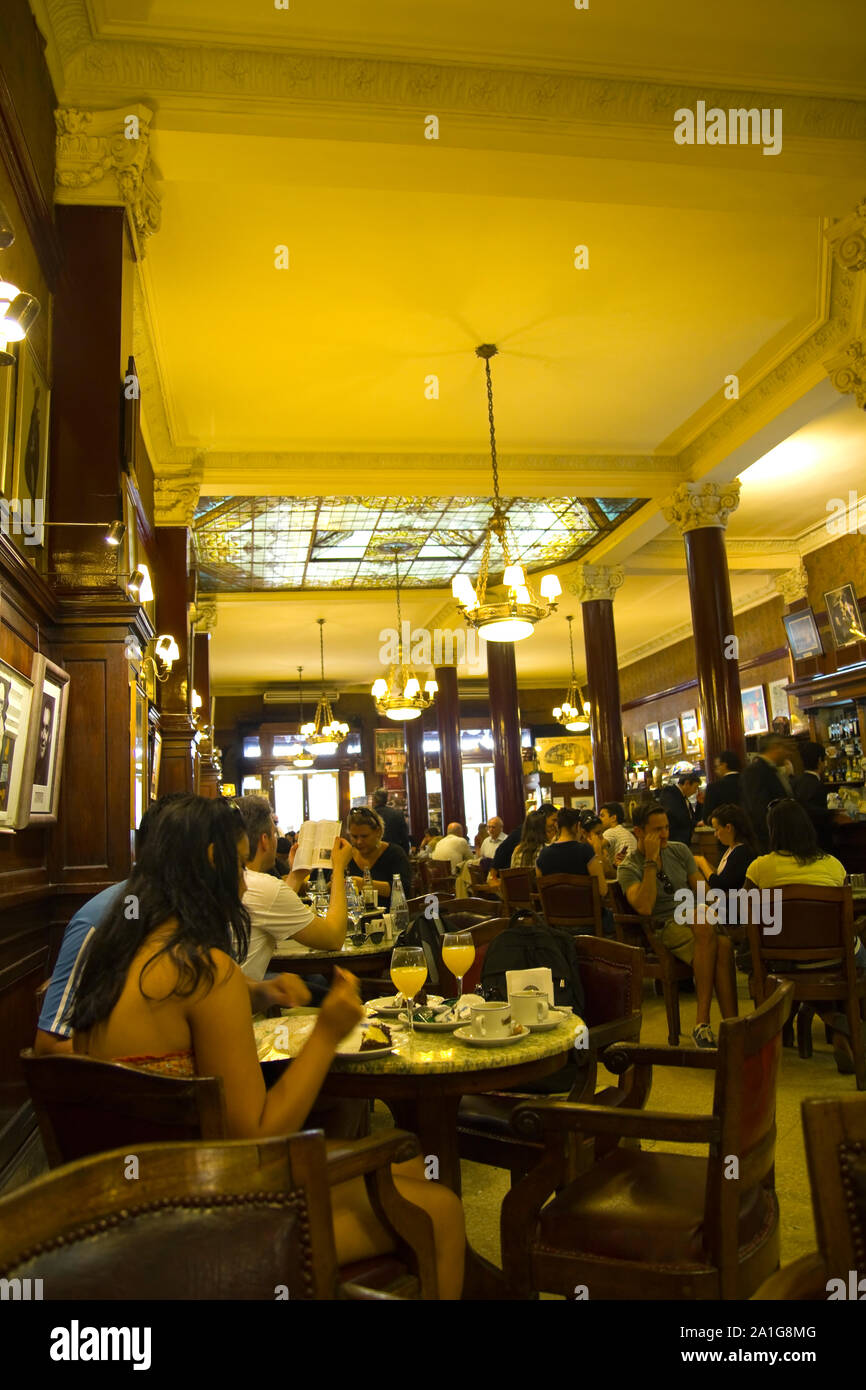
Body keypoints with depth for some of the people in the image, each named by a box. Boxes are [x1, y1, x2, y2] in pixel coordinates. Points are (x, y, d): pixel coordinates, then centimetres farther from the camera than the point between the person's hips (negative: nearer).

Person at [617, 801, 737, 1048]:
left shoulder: (679, 850, 14)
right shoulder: (628, 868, -2)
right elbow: (644, 907, -19)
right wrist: (651, 861, -16)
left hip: (698, 922, 4)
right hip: (664, 928, -4)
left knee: (722, 945, -32)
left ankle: (702, 1023, -29)